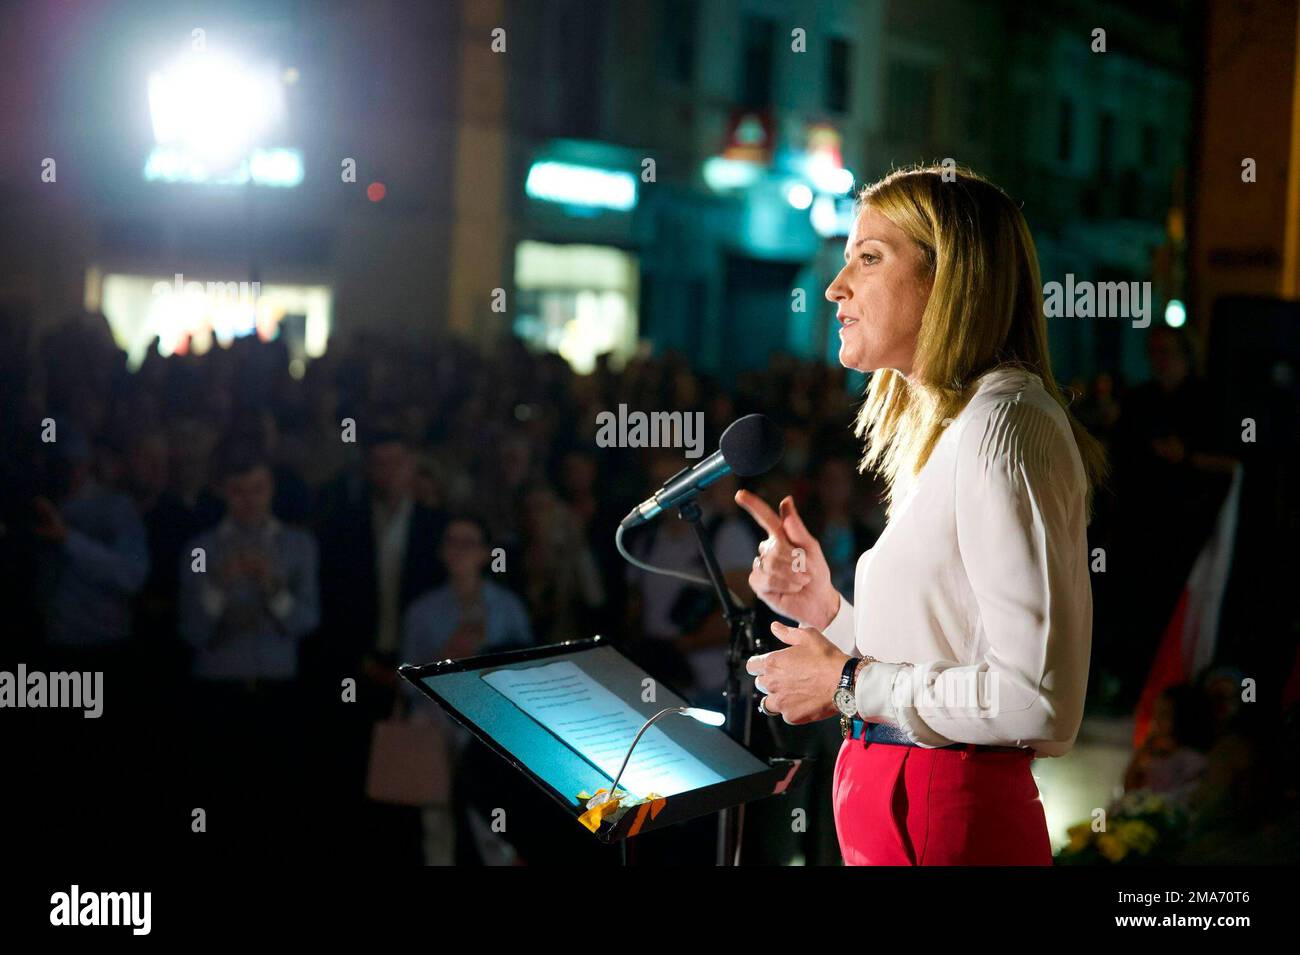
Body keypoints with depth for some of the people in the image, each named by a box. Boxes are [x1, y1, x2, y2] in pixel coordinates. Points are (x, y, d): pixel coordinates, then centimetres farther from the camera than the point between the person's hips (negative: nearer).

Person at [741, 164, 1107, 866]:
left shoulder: (1004, 421, -15)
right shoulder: (945, 431, 14)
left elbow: (1040, 699, -23)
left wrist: (849, 683, -14)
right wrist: (827, 611, 4)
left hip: (947, 825, -9)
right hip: (896, 809, 9)